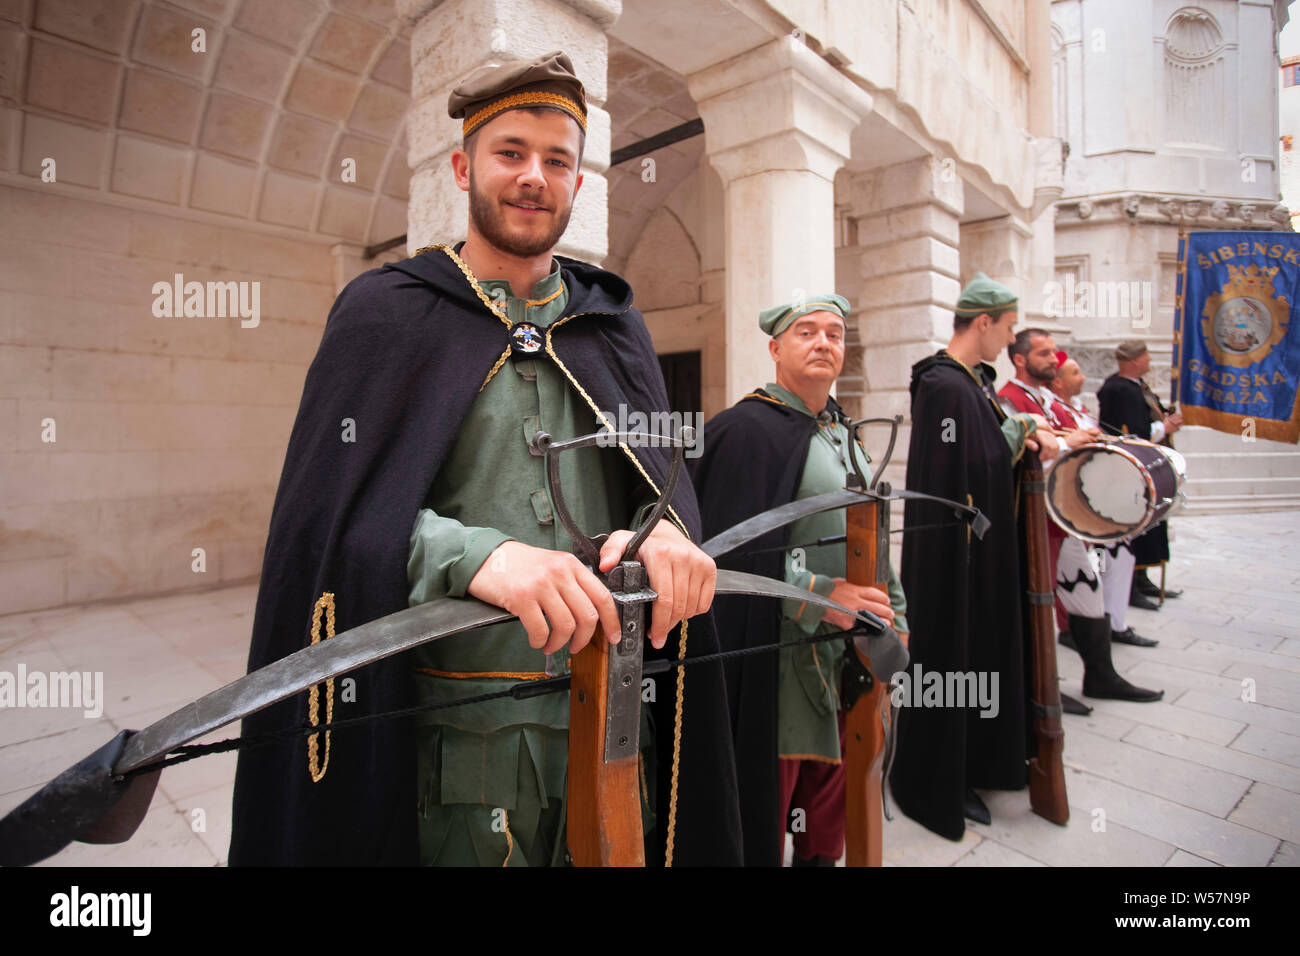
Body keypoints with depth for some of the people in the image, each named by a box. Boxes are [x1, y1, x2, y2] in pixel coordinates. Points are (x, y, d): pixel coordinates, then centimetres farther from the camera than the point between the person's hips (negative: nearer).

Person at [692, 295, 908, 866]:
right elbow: (730, 547, -22)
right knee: (767, 808, 6)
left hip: (848, 651, 8)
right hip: (783, 663, -8)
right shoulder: (747, 428, -14)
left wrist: (891, 612, 13)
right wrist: (819, 594, -27)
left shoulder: (840, 433, 14)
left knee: (832, 813, 22)